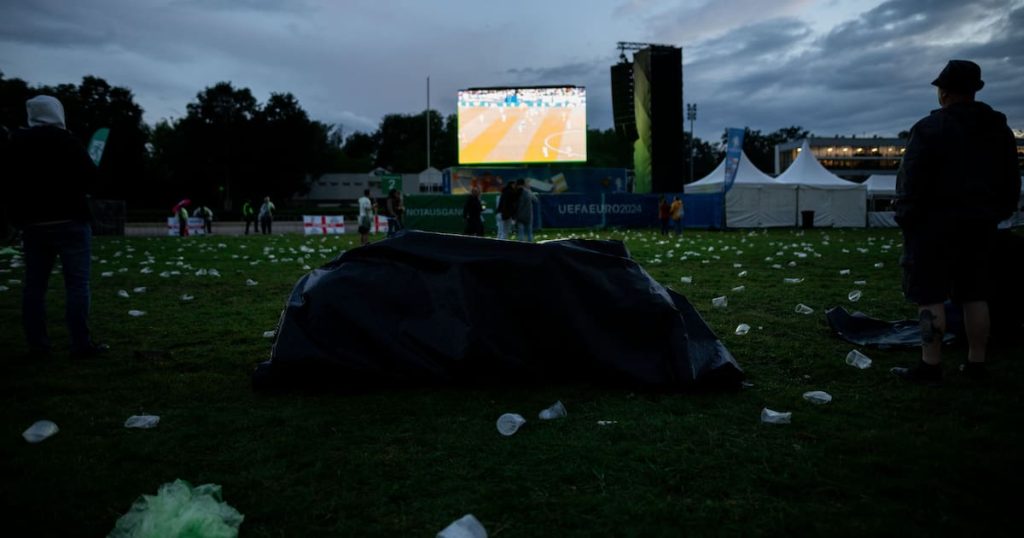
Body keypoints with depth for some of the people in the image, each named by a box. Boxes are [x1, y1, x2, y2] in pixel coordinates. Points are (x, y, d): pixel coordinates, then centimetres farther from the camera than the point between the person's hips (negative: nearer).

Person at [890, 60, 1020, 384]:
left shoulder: (930, 128, -11)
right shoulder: (999, 129, 12)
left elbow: (911, 181, -14)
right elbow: (1011, 181, 17)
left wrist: (905, 217, -5)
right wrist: (996, 213, 24)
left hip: (935, 224, -7)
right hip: (979, 224, 7)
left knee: (930, 296, -4)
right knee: (974, 294, 13)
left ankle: (930, 366, -3)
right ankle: (976, 364, 17)